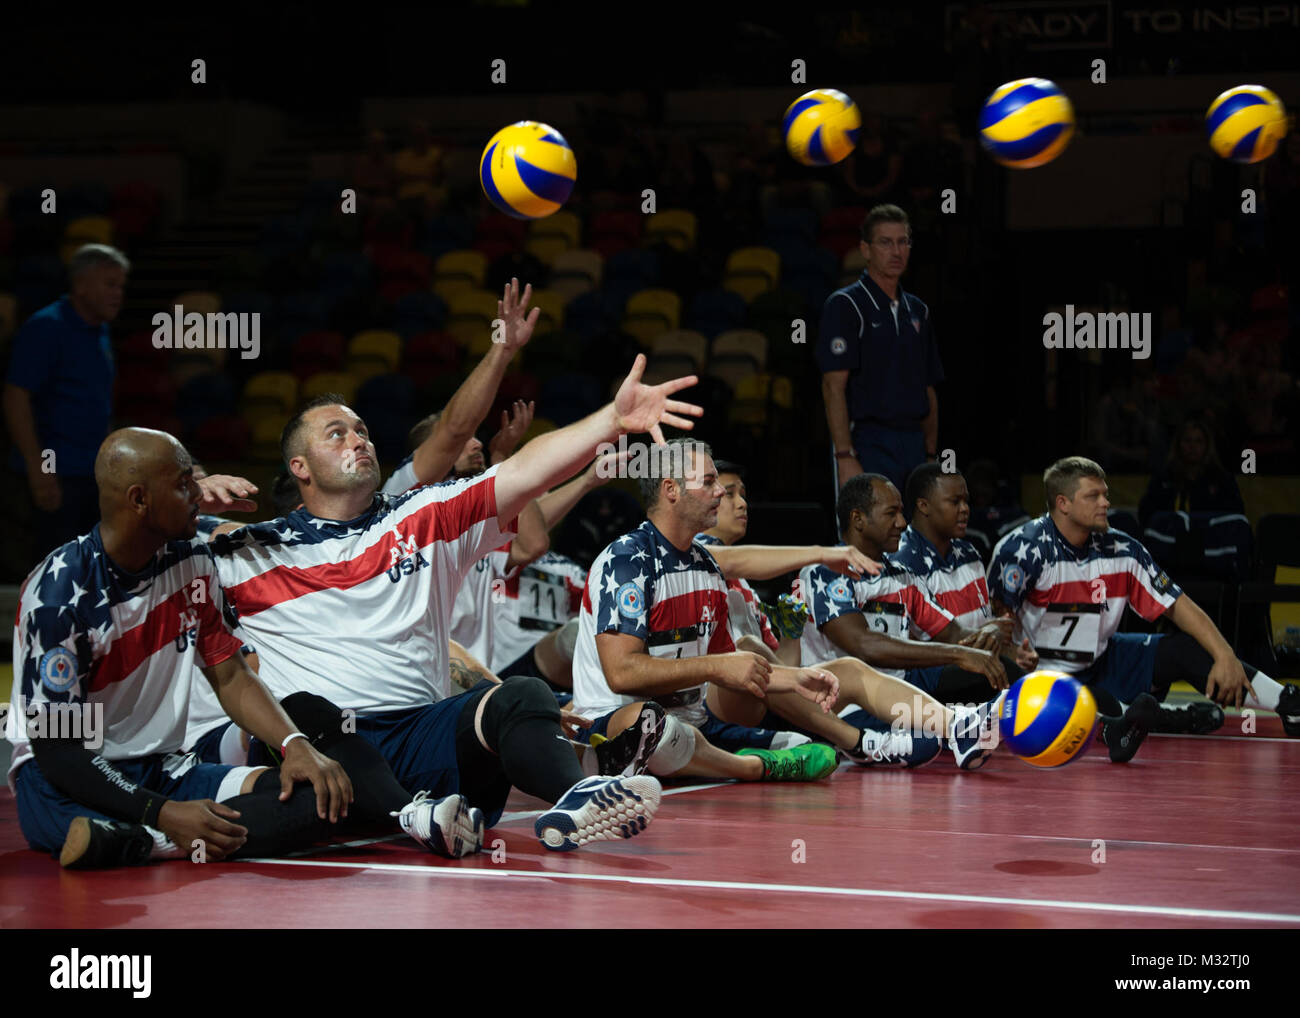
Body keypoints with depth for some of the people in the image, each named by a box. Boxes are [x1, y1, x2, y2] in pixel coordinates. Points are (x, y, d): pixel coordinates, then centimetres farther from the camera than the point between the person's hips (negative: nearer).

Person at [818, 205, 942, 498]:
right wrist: (846, 458, -19)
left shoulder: (917, 310, 18)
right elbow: (834, 386, -11)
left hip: (914, 445, 7)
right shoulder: (844, 305, -4)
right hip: (868, 444, -7)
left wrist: (930, 456, 12)